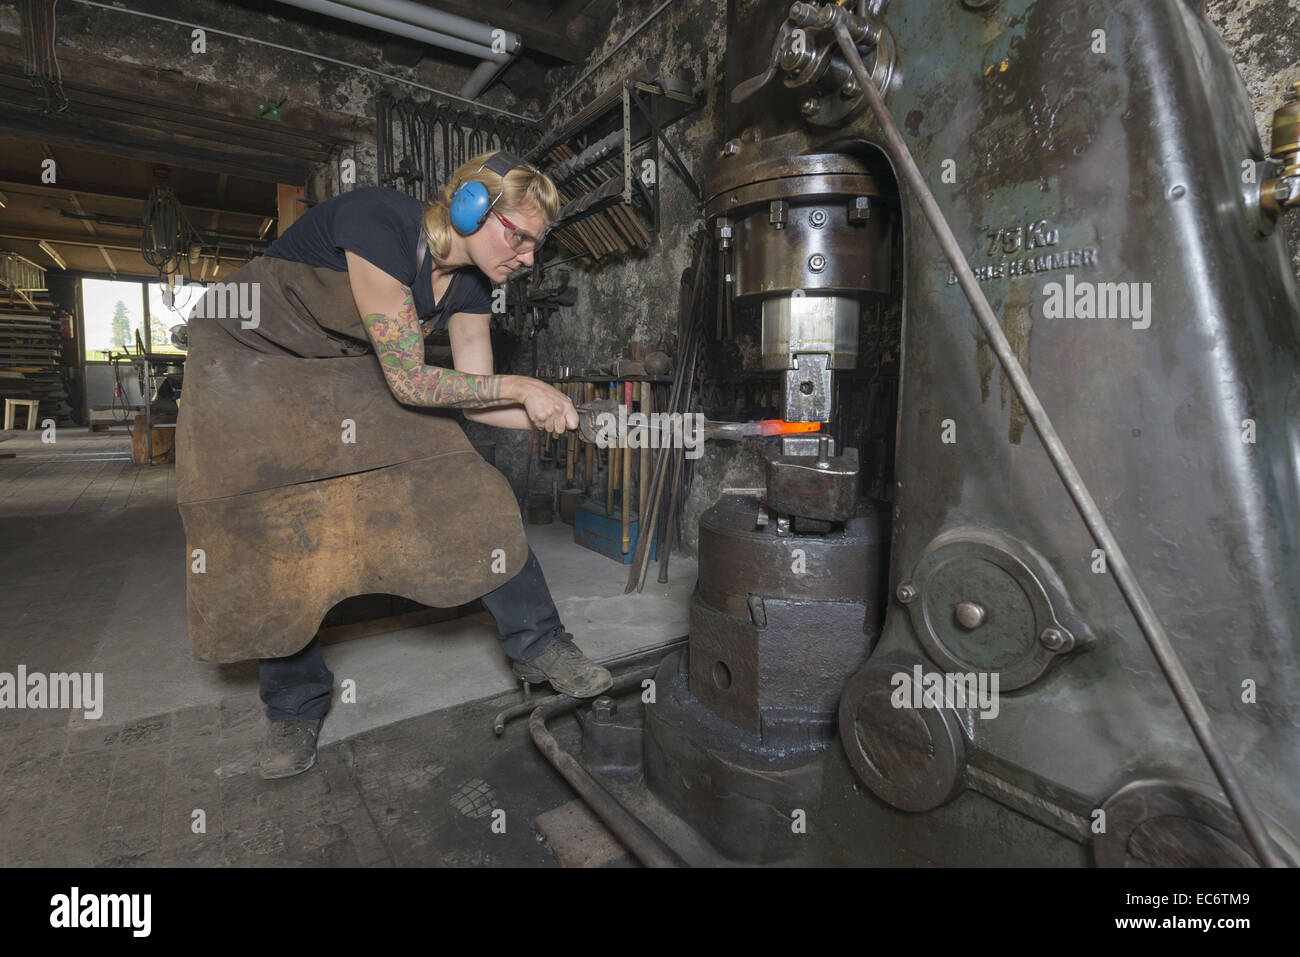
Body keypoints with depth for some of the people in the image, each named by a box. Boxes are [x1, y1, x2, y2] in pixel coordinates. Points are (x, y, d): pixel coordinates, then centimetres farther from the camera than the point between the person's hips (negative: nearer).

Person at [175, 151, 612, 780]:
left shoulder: (469, 284, -9)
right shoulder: (380, 223, -31)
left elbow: (473, 398, -7)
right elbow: (410, 382, -31)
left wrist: (544, 416, -22)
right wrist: (520, 387, -25)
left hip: (353, 370, 5)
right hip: (251, 358, -4)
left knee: (465, 490, -11)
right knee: (266, 536, -5)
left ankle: (536, 645, -2)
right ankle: (294, 703, 18)